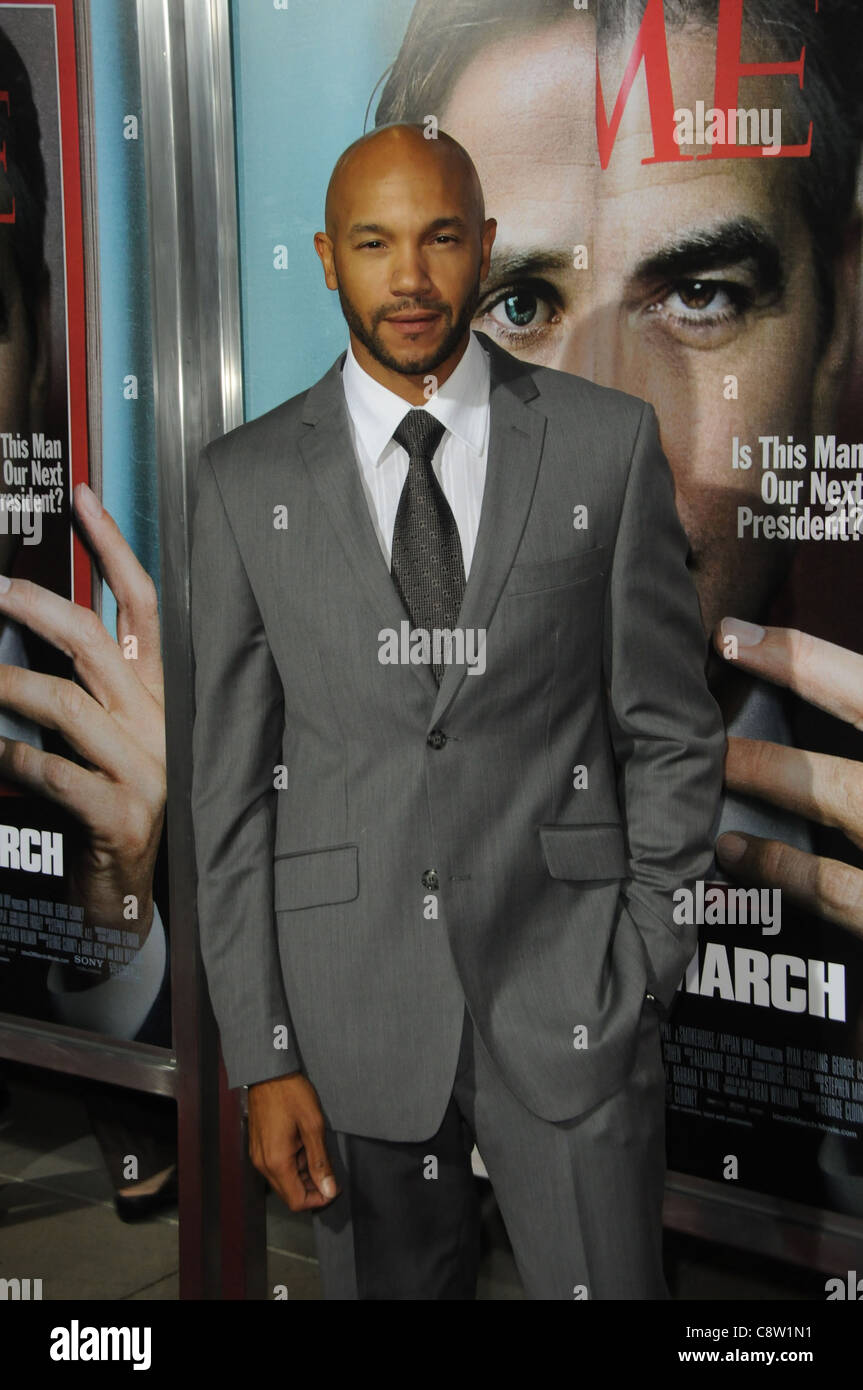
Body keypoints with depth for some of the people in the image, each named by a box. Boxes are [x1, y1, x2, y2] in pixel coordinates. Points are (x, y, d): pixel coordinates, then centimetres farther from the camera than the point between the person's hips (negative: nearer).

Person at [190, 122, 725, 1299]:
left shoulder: (608, 443, 0)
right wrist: (263, 1059, -1)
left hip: (568, 1007, -1)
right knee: (386, 1282, 13)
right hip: (349, 1012, 1)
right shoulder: (248, 482, 2)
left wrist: (643, 972, -2)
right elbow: (231, 785, 2)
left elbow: (671, 731, 3)